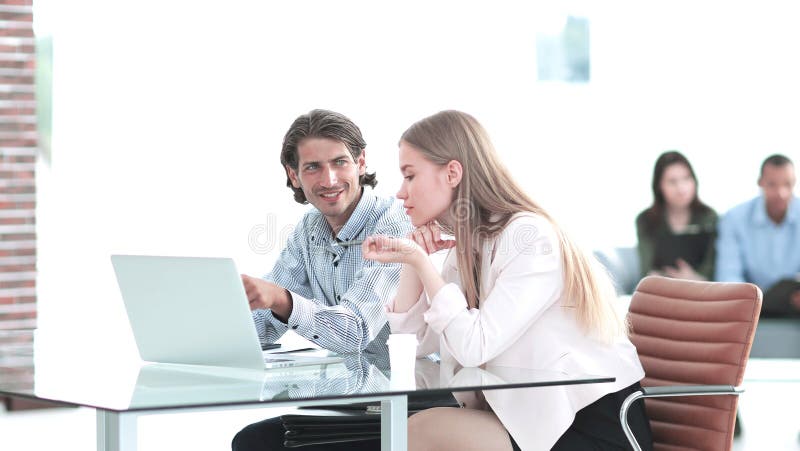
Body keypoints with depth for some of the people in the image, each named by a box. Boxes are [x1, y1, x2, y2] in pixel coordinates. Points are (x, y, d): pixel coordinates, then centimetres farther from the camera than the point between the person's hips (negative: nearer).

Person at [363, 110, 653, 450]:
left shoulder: (530, 238, -16)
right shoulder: (466, 248, 11)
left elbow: (475, 348, -22)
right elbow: (415, 343, 9)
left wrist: (419, 260, -19)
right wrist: (412, 260, 0)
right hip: (541, 417, 8)